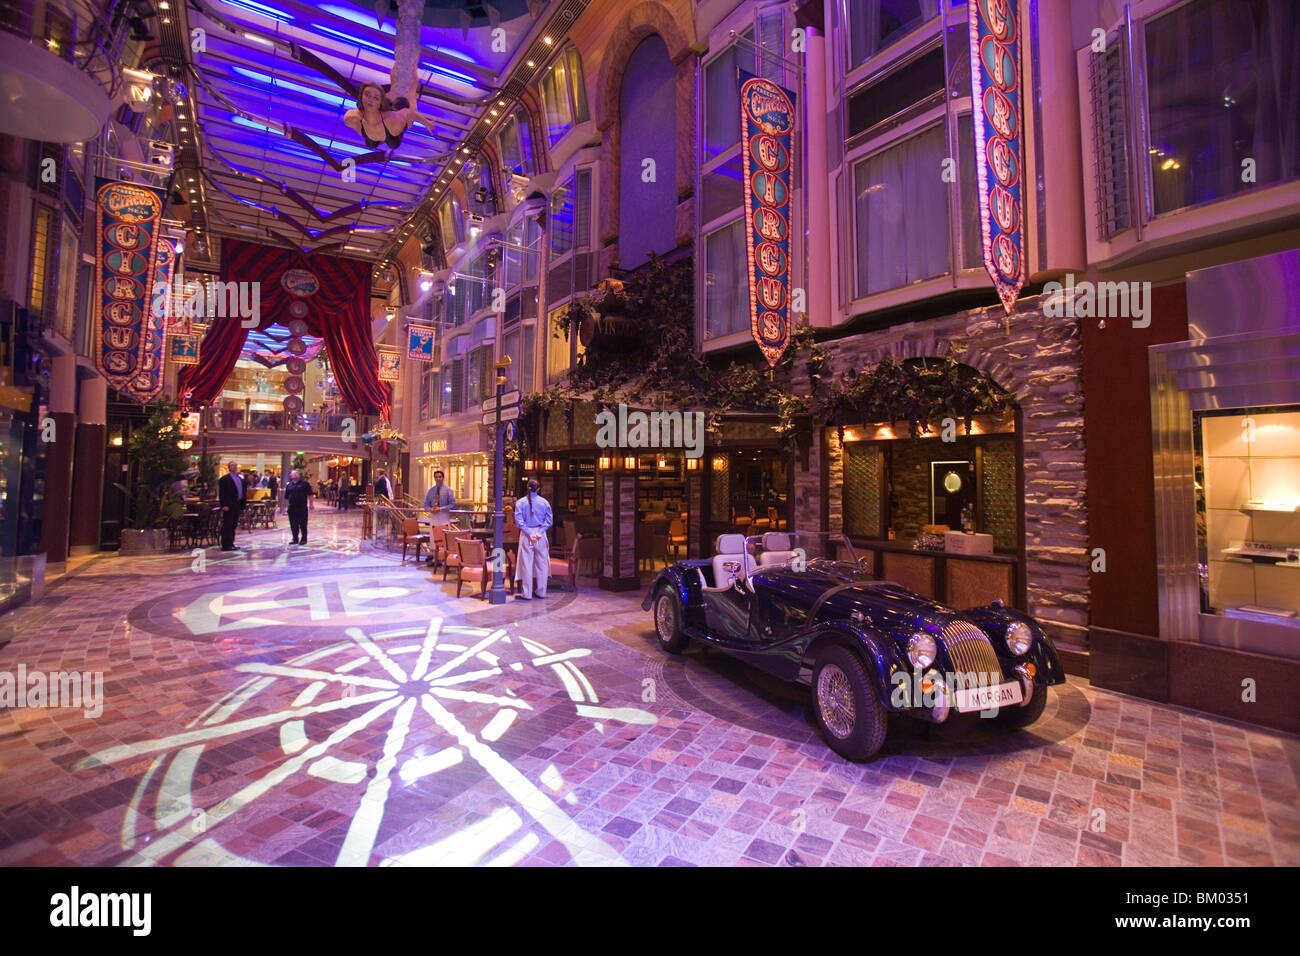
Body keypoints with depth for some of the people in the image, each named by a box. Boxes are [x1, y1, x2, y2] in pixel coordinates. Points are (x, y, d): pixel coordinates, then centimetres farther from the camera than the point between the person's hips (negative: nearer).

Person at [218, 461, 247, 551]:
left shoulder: (241, 479, 16)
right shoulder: (224, 479, -5)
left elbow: (244, 491, 18)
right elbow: (221, 493, -10)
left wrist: (242, 504, 11)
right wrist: (224, 505, -17)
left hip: (237, 505, 7)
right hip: (228, 506, -7)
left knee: (233, 525, 12)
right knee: (227, 525, -5)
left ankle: (230, 543, 19)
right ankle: (225, 545, -2)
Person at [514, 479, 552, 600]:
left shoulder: (521, 502, -2)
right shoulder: (545, 502, 2)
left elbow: (518, 520, -9)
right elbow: (548, 521, -2)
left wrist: (529, 533, -11)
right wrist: (539, 532, -7)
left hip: (526, 535, -1)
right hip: (541, 535, 1)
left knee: (526, 564, 3)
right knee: (541, 563, 9)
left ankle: (526, 594, 6)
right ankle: (541, 592, 14)